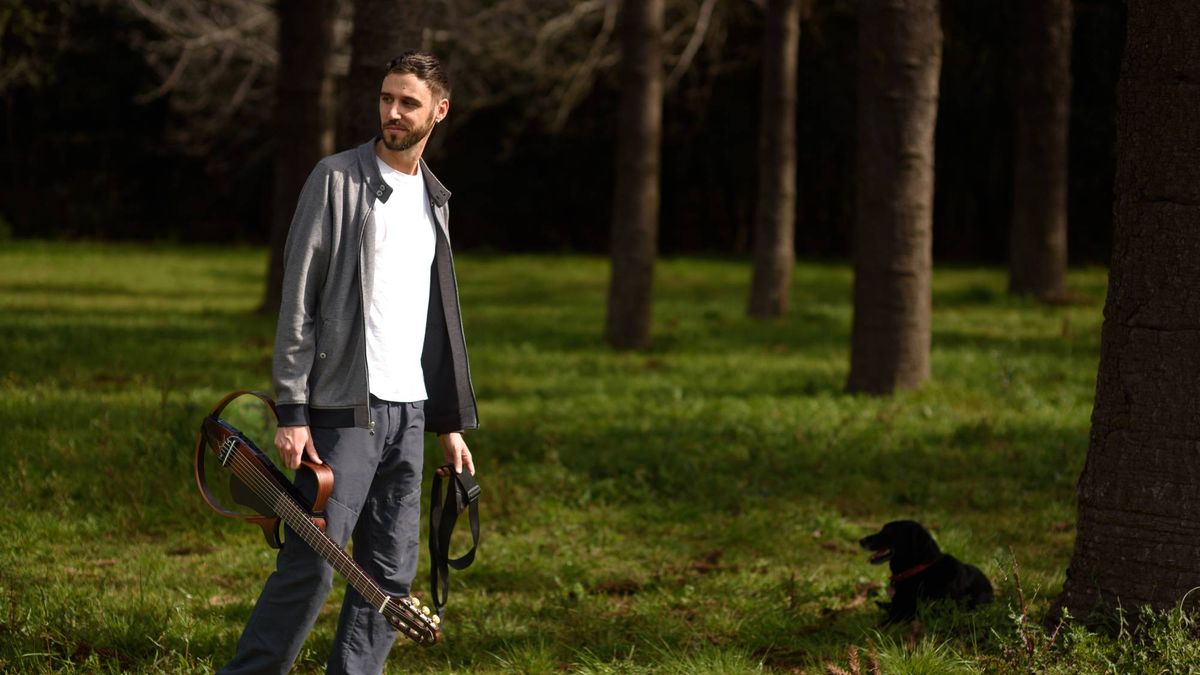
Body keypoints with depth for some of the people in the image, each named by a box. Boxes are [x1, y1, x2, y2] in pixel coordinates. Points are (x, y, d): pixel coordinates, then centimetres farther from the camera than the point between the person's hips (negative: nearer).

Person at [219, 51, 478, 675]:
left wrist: (451, 423, 18)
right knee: (310, 567, -10)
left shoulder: (434, 198, 16)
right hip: (345, 410, -6)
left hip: (409, 414, 7)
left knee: (391, 578, 5)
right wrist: (292, 411, -15)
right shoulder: (337, 179, -4)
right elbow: (299, 301, -8)